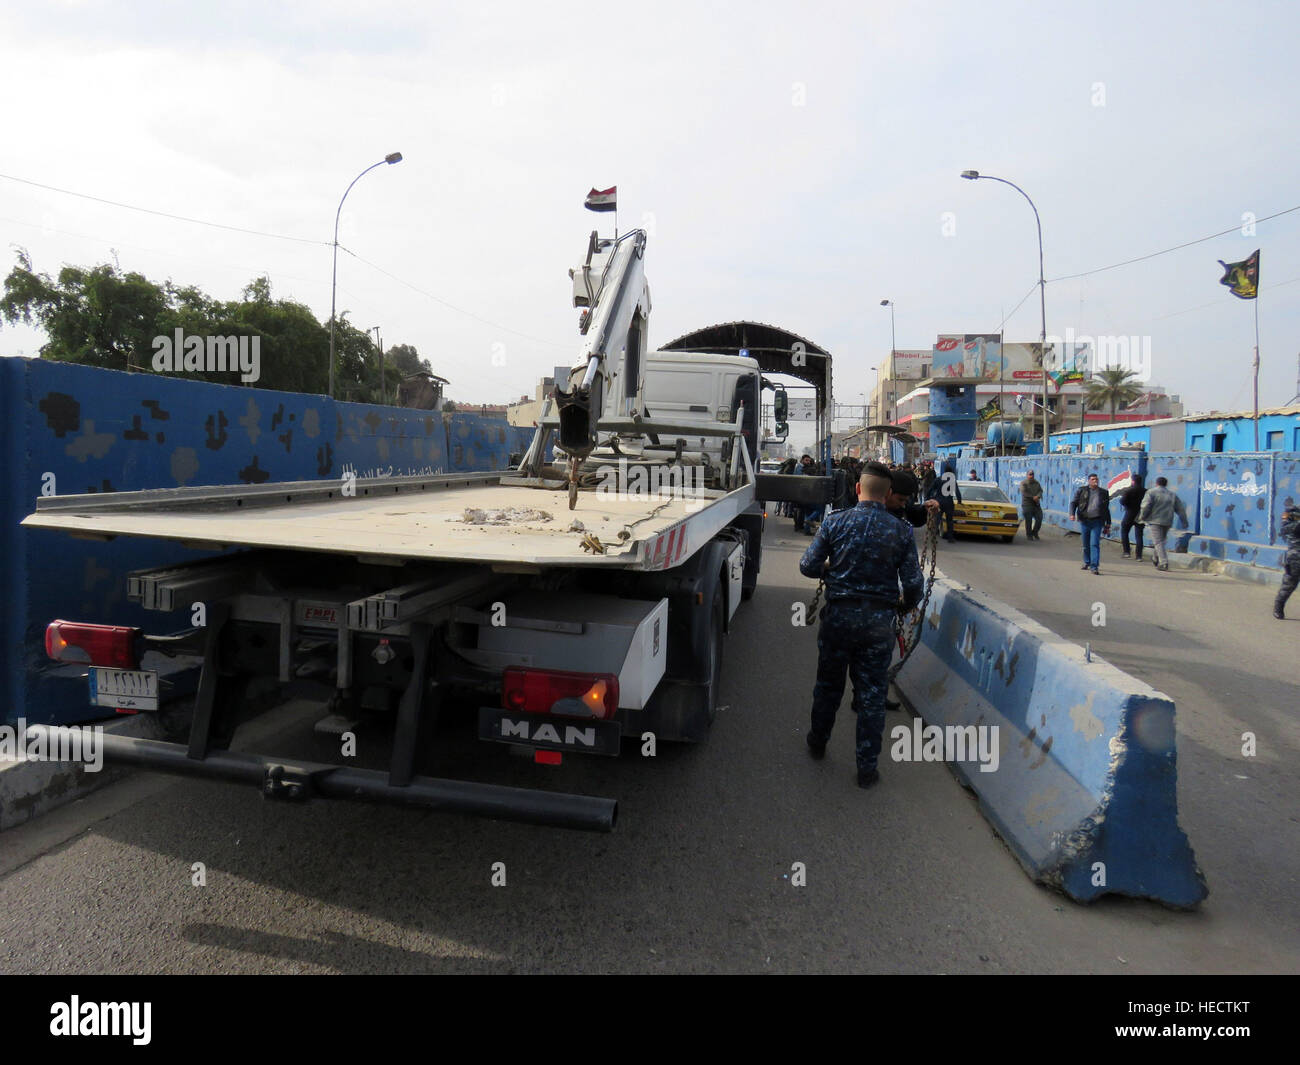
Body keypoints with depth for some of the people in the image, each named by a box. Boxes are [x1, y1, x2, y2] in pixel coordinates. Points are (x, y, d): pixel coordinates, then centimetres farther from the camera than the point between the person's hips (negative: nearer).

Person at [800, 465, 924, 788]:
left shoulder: (835, 523, -6)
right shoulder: (902, 532, -4)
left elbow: (808, 566, -5)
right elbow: (914, 583, -4)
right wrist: (905, 605, 17)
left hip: (839, 615, 0)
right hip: (878, 621, 0)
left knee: (829, 683, 20)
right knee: (872, 694, 10)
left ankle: (817, 742, 39)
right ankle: (867, 767, 18)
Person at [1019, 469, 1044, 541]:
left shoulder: (1036, 483, 14)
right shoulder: (1023, 483, -2)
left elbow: (1040, 491, 2)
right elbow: (1024, 492, -14)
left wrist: (1037, 496, -19)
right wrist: (1033, 497, -19)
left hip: (1036, 505, 5)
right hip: (1027, 505, -5)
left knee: (1039, 519, -2)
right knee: (1028, 521, -4)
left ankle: (1035, 533, 19)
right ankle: (1028, 535, 8)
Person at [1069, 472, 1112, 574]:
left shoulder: (1103, 492, 12)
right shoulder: (1082, 491, 7)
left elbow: (1106, 509, 17)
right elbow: (1073, 503, 6)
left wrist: (1108, 524, 16)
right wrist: (1072, 514, -13)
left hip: (1097, 521, -1)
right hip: (1084, 521, 1)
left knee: (1095, 544, -10)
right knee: (1086, 544, 10)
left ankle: (1094, 566, -11)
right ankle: (1087, 563, 29)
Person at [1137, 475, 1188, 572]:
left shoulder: (1151, 492, -3)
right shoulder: (1173, 494, 14)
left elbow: (1146, 506, -15)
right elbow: (1180, 509, 14)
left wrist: (1142, 517, -4)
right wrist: (1184, 522, 17)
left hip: (1155, 521, -5)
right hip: (1167, 522, 6)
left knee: (1158, 542, -8)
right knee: (1160, 540, 20)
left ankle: (1164, 563, -17)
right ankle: (1155, 560, 29)